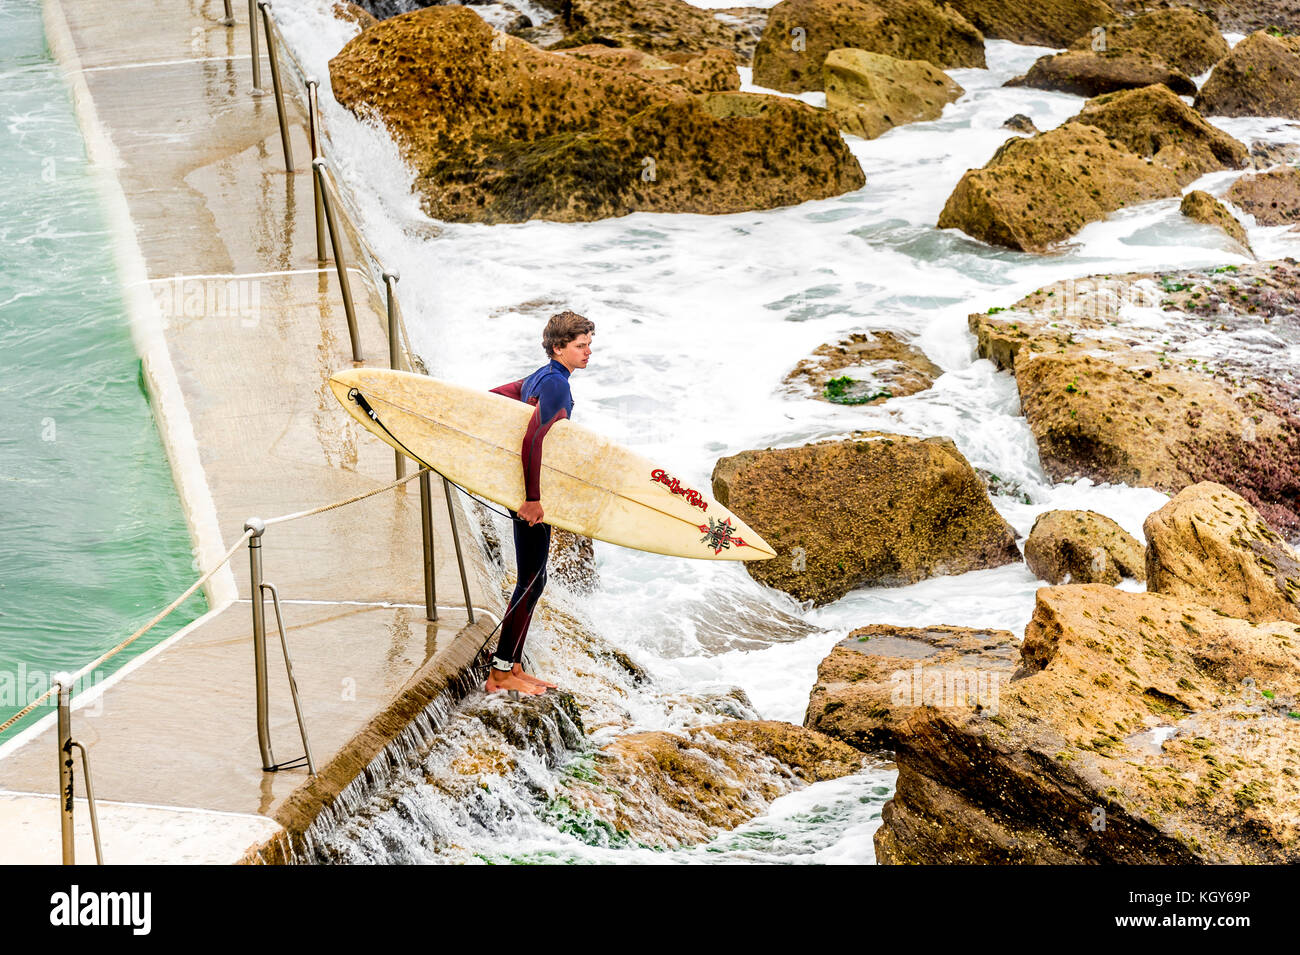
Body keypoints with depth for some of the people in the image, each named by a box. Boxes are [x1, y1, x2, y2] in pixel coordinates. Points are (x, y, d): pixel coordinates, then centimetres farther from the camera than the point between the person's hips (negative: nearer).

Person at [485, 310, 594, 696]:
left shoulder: (539, 378, 13)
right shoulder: (556, 384, -18)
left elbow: (490, 398, 24)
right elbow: (533, 439, -29)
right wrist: (532, 497, -29)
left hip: (527, 487, 10)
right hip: (532, 494, -10)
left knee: (531, 581, 14)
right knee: (530, 581, -5)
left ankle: (513, 667, 19)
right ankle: (500, 673, 0)